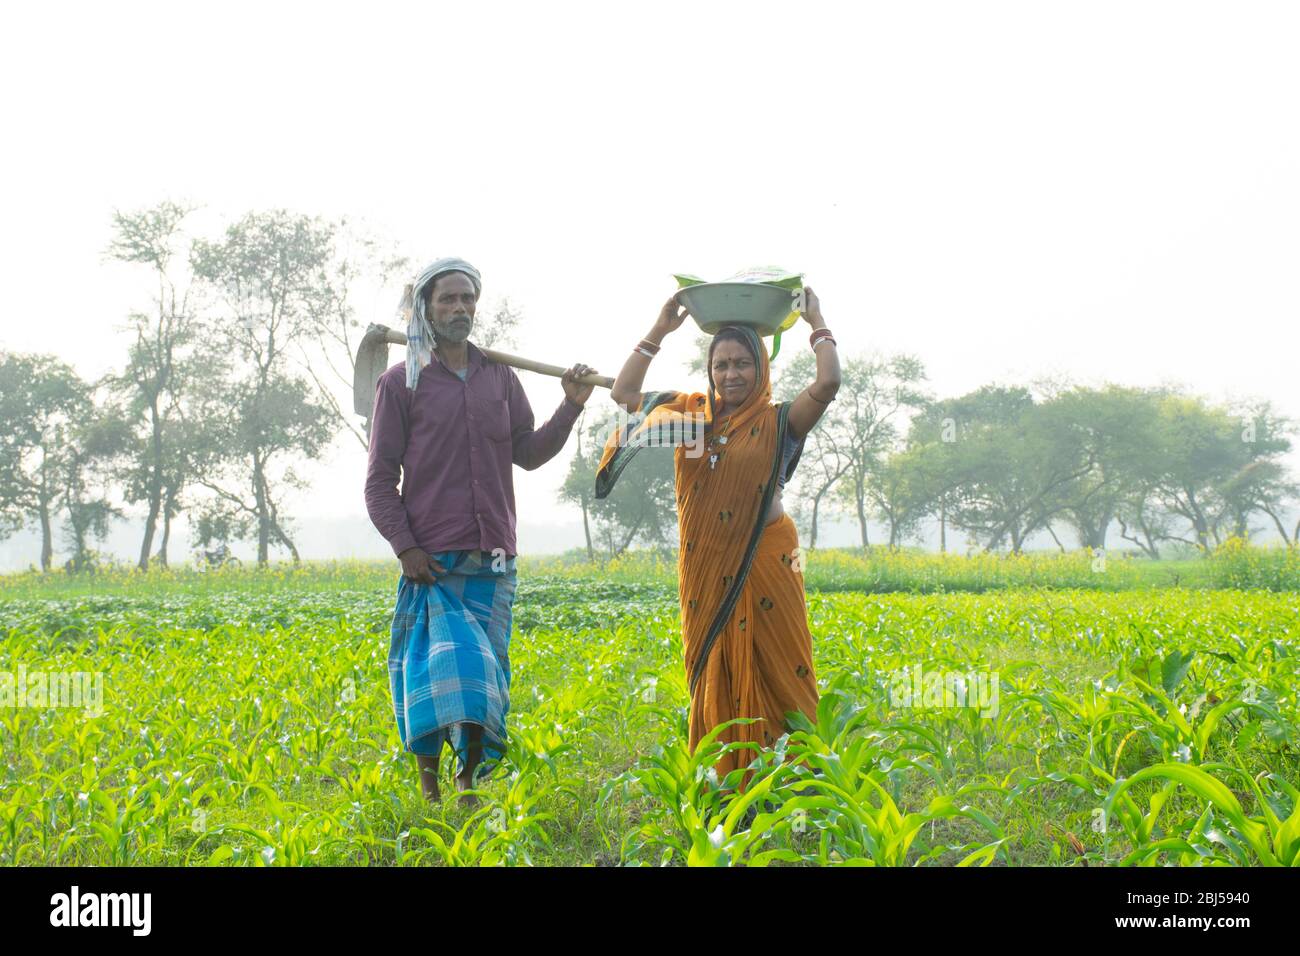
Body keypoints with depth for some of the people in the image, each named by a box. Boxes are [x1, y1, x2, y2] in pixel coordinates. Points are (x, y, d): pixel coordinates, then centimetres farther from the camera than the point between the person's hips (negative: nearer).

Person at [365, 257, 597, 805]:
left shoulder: (500, 377, 14)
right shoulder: (401, 384, 2)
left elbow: (529, 453, 14)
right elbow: (380, 480, 0)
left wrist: (571, 408, 1)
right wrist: (405, 547, -11)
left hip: (493, 559, 4)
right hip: (432, 560, -4)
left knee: (486, 672, 4)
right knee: (442, 665, -11)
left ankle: (472, 785, 12)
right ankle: (427, 782, 3)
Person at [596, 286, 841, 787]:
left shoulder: (777, 423, 1)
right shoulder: (690, 413, 12)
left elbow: (828, 383, -15)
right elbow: (624, 392, 15)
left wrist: (817, 324, -2)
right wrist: (658, 332, 12)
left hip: (764, 566, -4)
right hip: (705, 571, 4)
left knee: (773, 671, -4)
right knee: (713, 678, 6)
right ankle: (718, 784, 12)